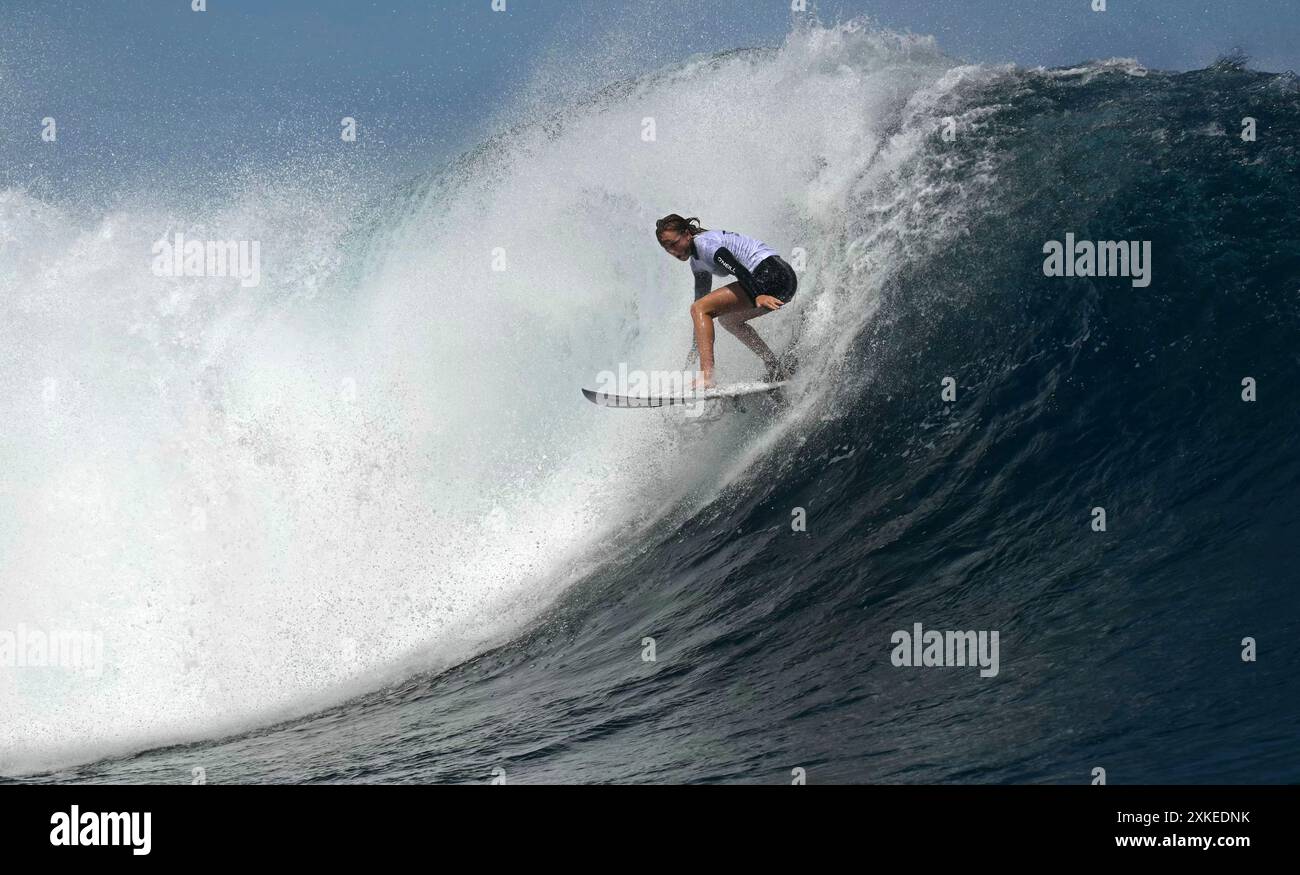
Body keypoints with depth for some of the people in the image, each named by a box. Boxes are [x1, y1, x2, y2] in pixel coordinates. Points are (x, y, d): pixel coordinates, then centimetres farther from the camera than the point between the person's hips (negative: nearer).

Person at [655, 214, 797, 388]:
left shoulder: (703, 243, -8)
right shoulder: (697, 262, 23)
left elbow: (737, 268, -22)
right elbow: (702, 297, 29)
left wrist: (756, 297, -35)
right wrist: (695, 347, 30)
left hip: (771, 274, -10)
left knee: (699, 309, -13)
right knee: (728, 319, 30)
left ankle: (706, 377, -28)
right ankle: (777, 369, 22)